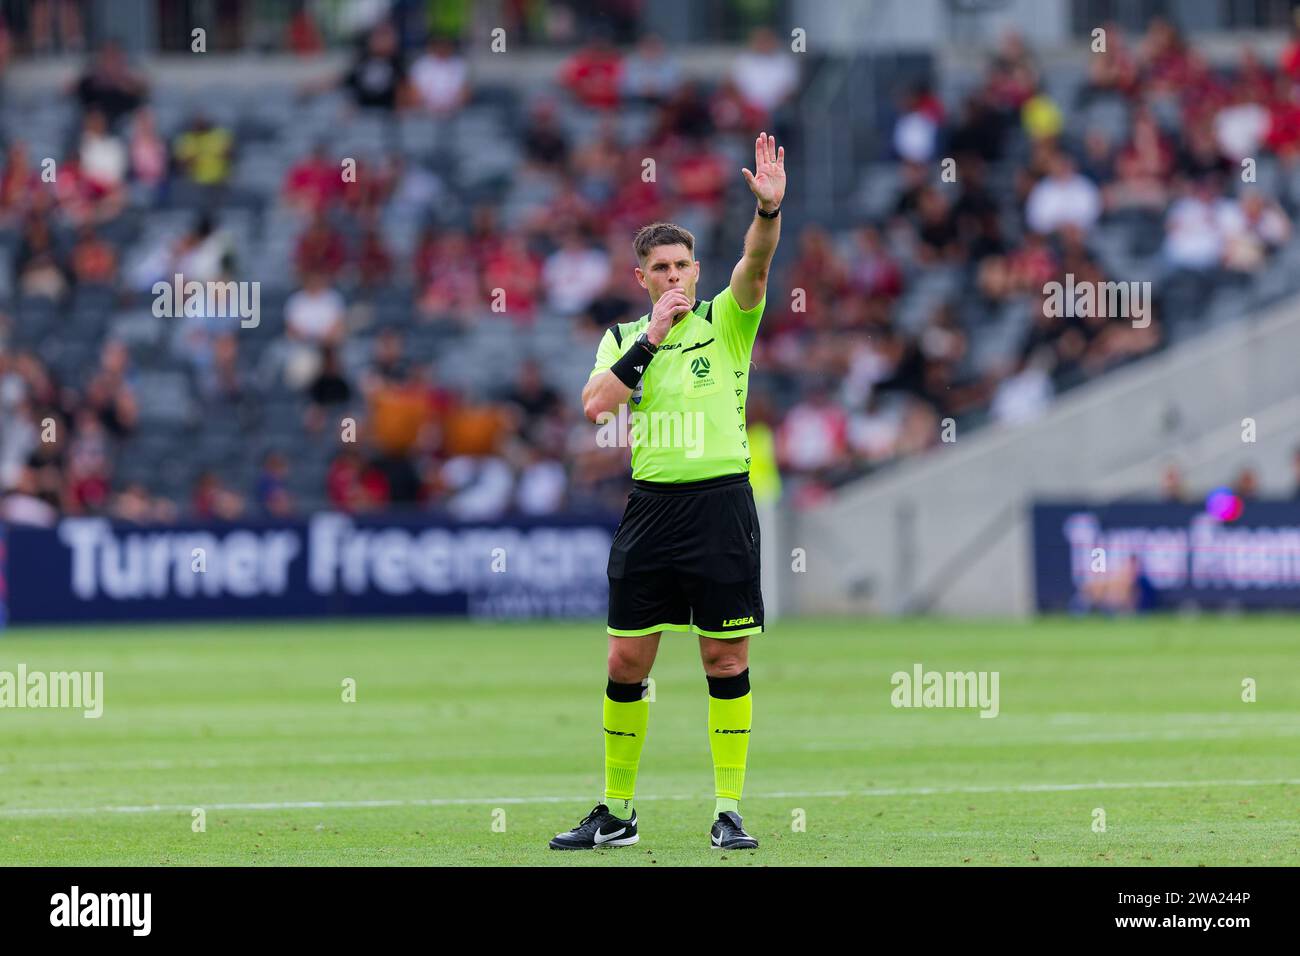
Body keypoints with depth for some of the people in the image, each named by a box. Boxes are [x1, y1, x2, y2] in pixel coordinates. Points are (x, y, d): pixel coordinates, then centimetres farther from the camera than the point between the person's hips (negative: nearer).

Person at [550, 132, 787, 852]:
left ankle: (728, 811, 5)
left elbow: (755, 264, -15)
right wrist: (651, 339, -11)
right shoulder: (622, 338, 10)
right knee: (626, 661, 3)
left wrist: (769, 208, -33)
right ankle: (616, 813, 13)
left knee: (726, 660, -1)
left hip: (720, 502, -2)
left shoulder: (726, 322, 4)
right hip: (650, 503, 2)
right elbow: (596, 406, -6)